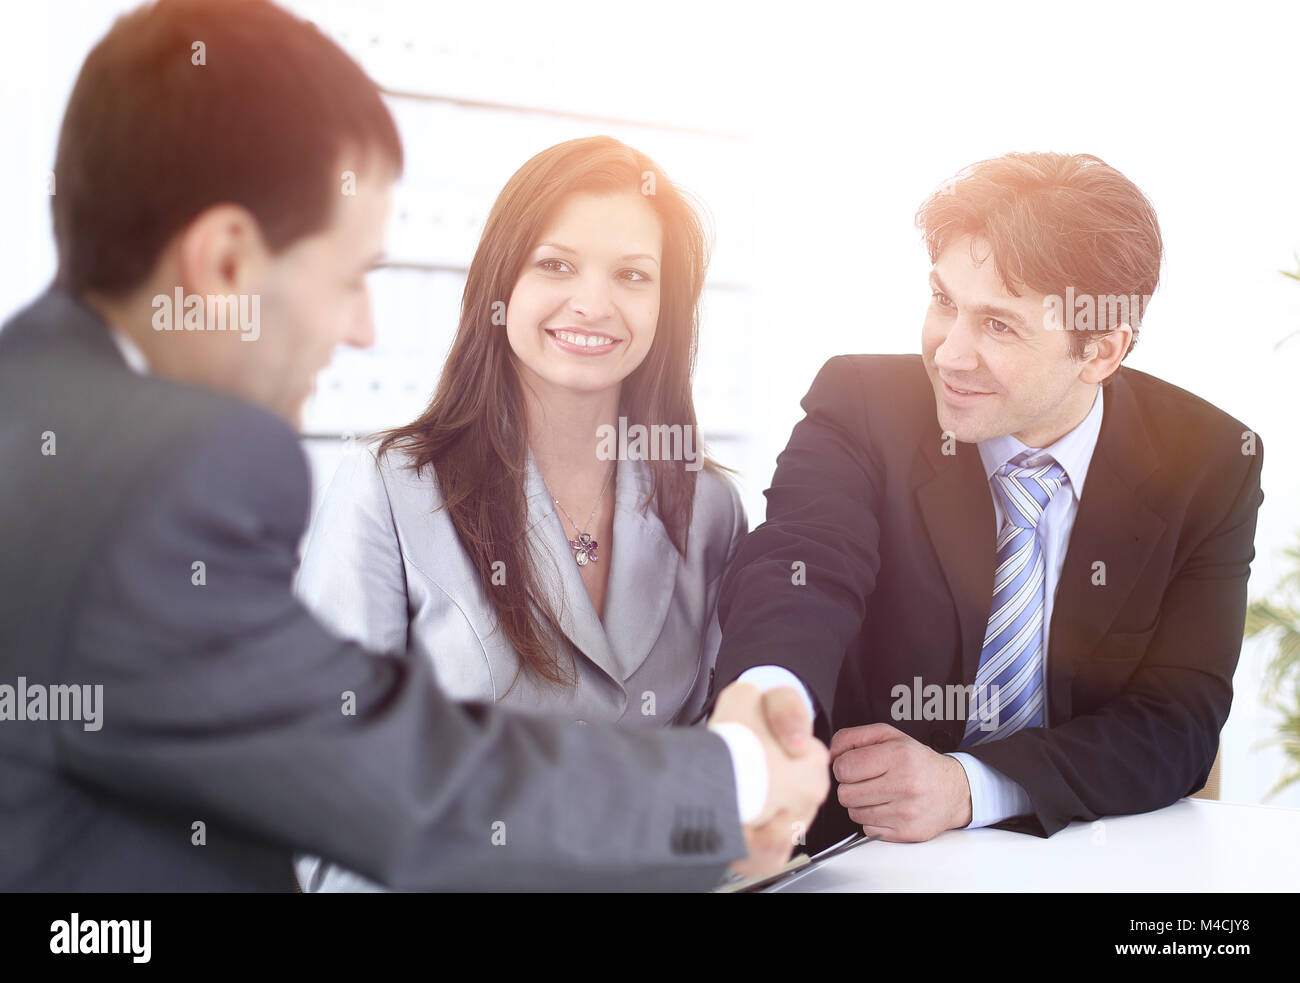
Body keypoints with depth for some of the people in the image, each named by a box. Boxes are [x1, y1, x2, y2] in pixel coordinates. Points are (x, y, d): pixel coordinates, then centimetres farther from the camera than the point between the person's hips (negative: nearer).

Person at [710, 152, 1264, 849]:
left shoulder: (1212, 464, -5)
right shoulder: (860, 406, -8)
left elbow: (1179, 720, -9)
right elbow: (801, 564, -26)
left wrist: (969, 786, -23)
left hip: (1094, 859, 3)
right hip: (860, 847, -2)